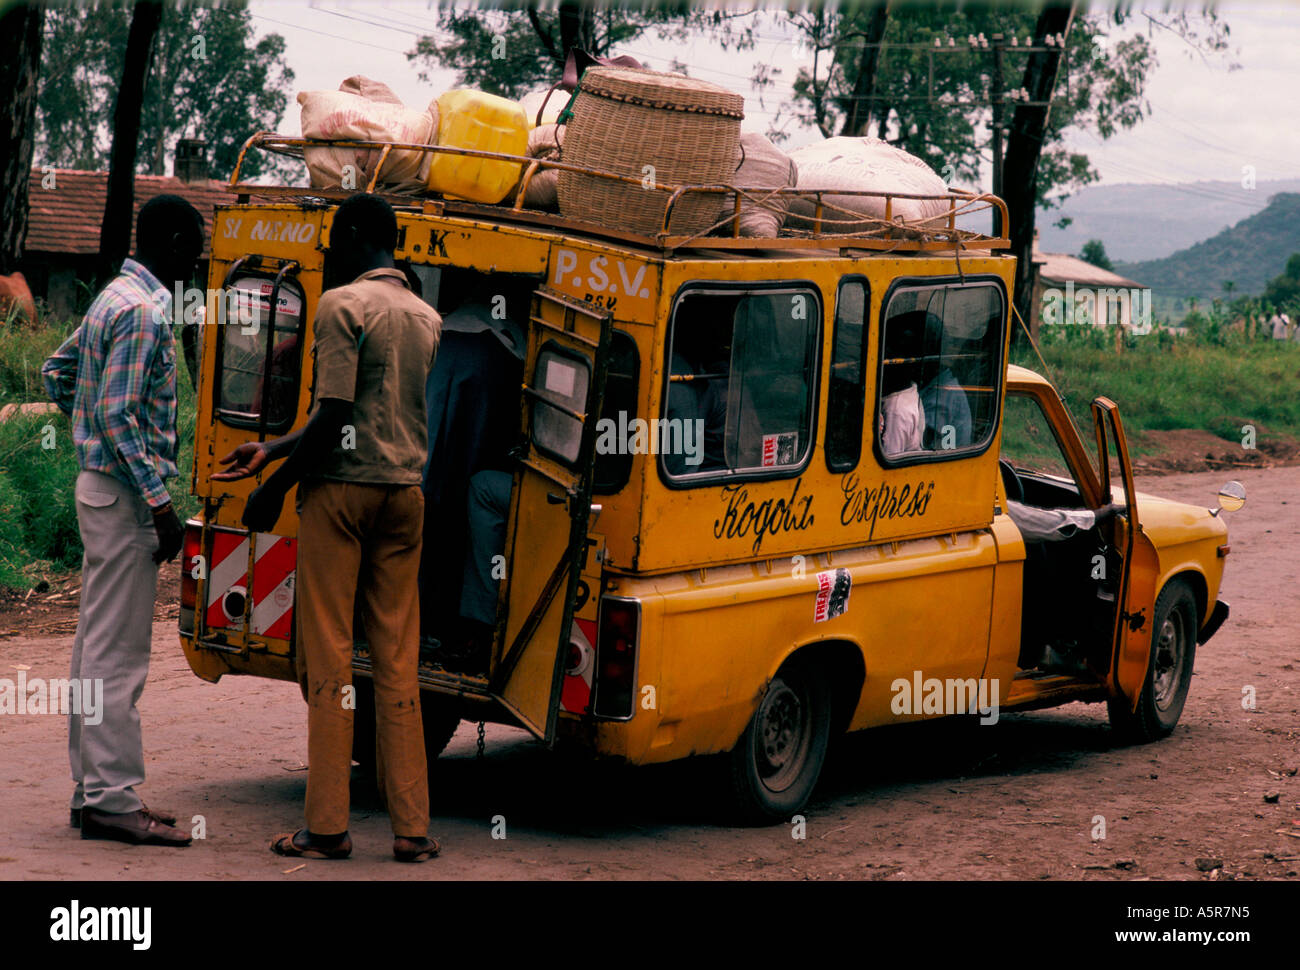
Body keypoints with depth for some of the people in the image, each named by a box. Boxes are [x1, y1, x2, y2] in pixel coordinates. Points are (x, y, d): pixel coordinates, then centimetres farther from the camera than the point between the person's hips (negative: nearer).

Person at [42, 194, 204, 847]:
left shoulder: (115, 298, 15)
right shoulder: (144, 312, -16)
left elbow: (57, 370, 27)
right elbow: (118, 414, -21)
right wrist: (160, 504, -21)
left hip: (102, 483, 10)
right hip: (124, 494, -10)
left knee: (97, 646, 13)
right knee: (118, 652, -8)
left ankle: (92, 789, 19)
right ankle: (112, 799, -7)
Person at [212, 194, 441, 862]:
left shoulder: (343, 304, -9)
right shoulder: (426, 317, 14)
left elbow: (333, 416, -16)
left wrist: (276, 487, -7)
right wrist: (273, 449, 20)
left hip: (342, 490, -6)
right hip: (405, 493, 6)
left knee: (328, 658, 0)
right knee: (398, 663, 8)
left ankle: (328, 827, 1)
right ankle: (411, 826, 6)